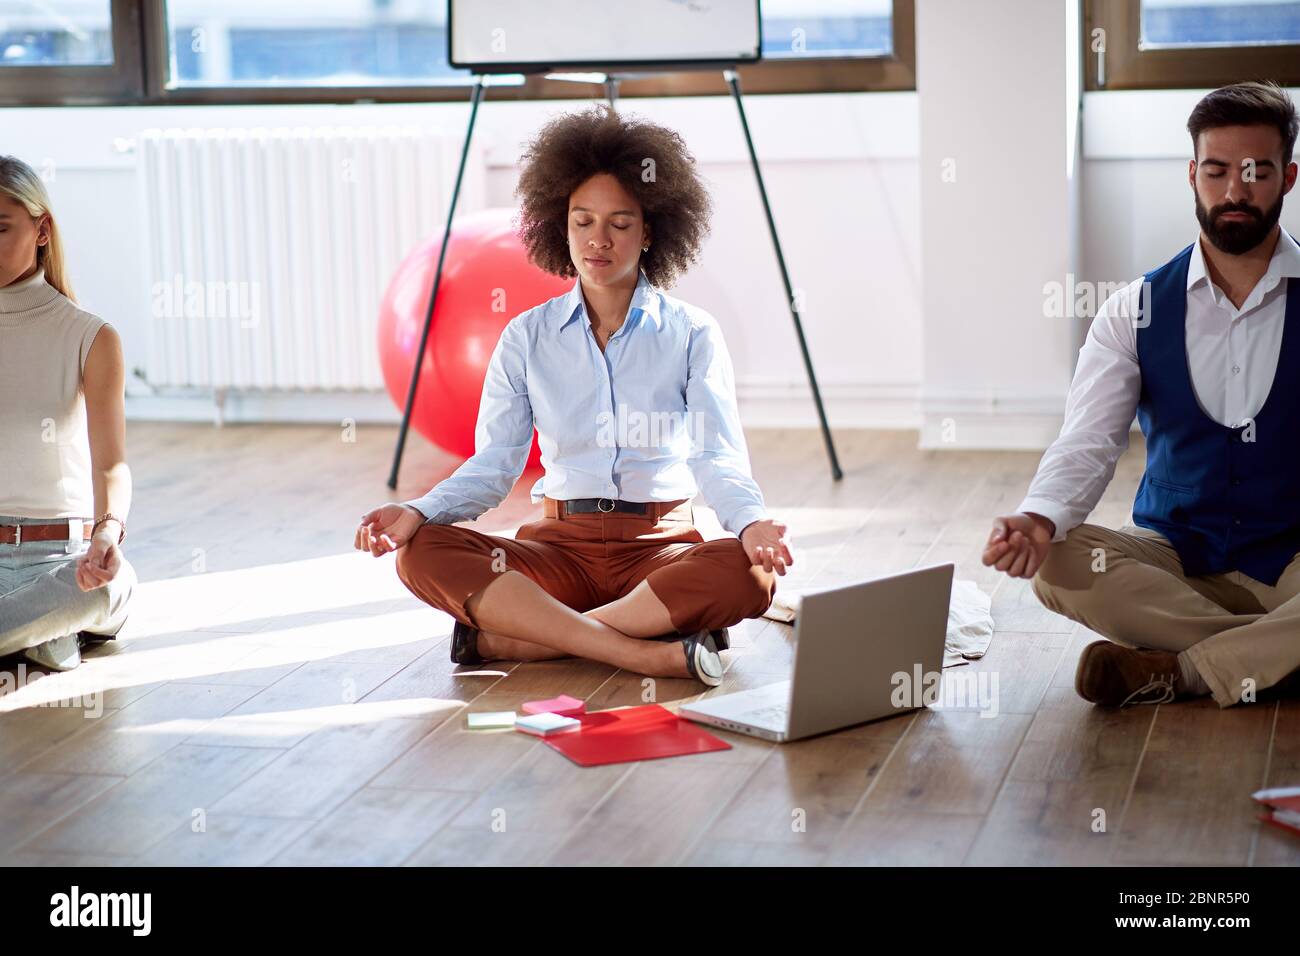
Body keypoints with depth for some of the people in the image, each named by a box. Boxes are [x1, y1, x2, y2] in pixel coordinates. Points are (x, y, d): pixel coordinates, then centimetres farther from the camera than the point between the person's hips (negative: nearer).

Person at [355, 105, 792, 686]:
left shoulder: (691, 334, 3)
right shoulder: (528, 338, 9)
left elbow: (720, 459, -7)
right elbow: (493, 464, 4)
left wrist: (752, 523, -30)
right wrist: (418, 511, -16)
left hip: (662, 547, -1)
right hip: (559, 545, 2)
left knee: (750, 574, -36)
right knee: (422, 555, -27)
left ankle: (507, 638, -29)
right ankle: (656, 654, -34)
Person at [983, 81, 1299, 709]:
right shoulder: (1138, 311, 3)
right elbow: (1088, 442, -8)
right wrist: (1039, 519, -31)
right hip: (1173, 557, 2)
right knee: (1056, 565, -27)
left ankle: (1173, 672, -25)